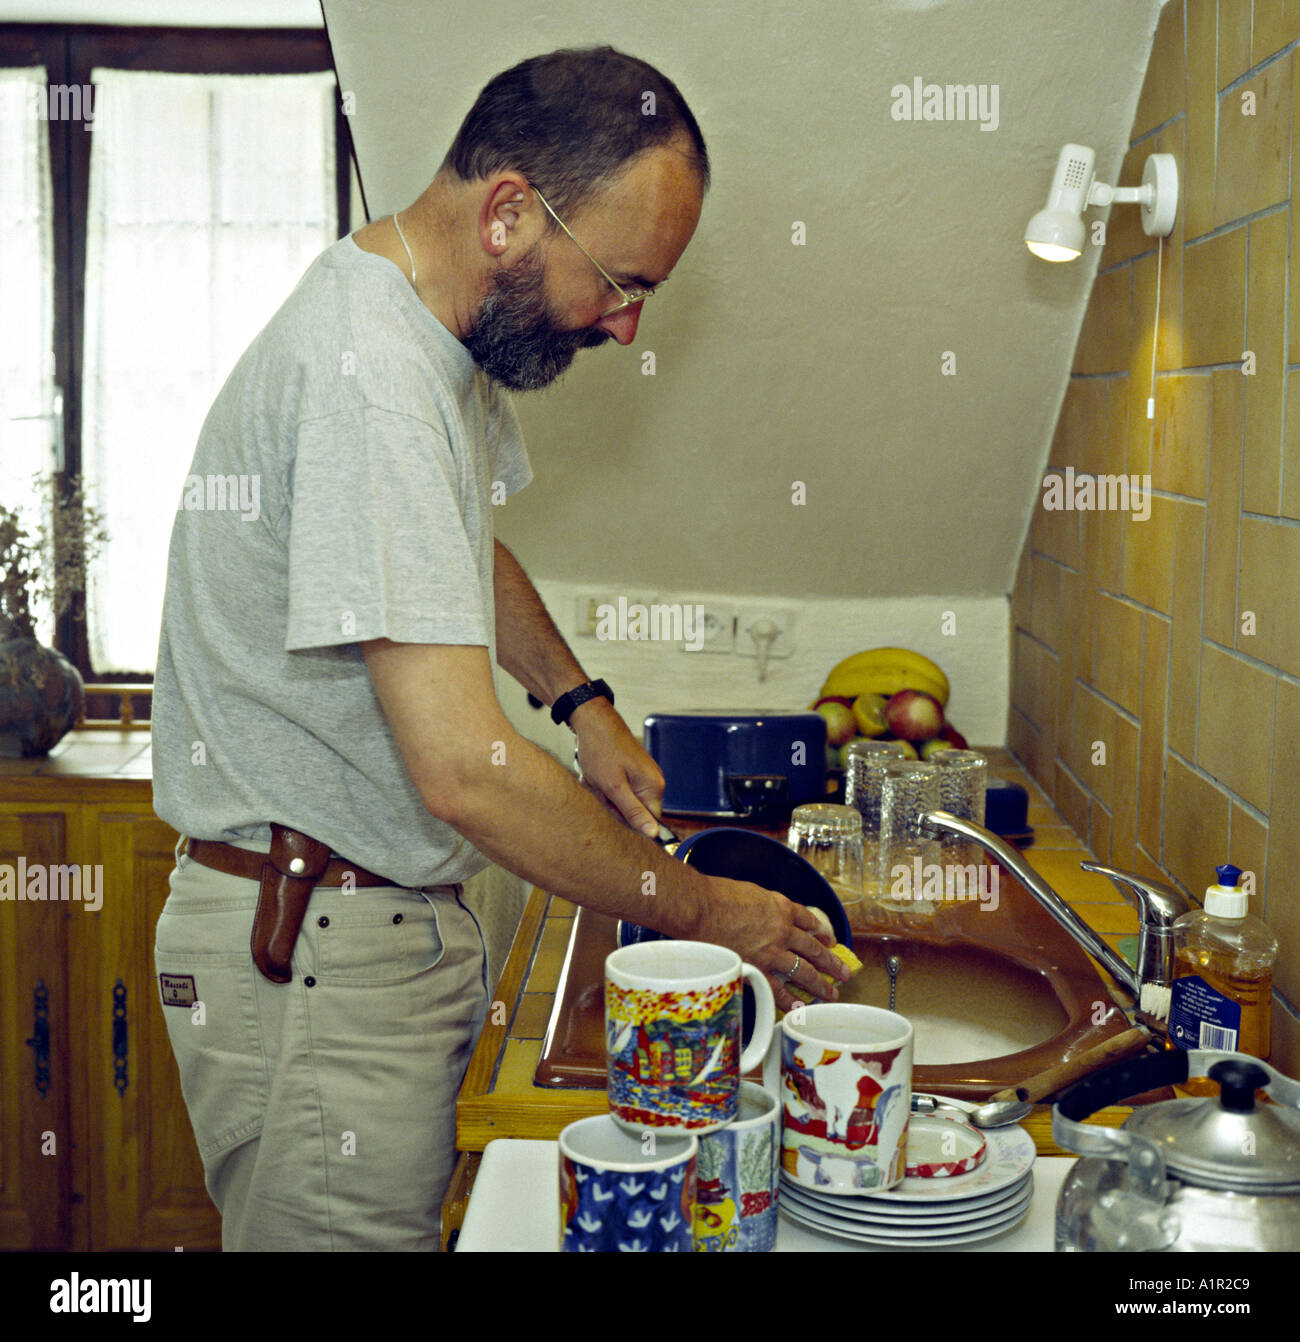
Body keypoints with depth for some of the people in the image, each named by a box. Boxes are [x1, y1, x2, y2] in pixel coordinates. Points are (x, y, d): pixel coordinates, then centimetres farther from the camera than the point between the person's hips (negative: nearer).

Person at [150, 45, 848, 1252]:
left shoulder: (443, 333, 7)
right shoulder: (367, 372, -26)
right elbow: (463, 767, -31)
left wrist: (583, 702, 10)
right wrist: (701, 911, -18)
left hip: (394, 917, 9)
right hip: (314, 957, -9)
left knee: (414, 1217, 17)